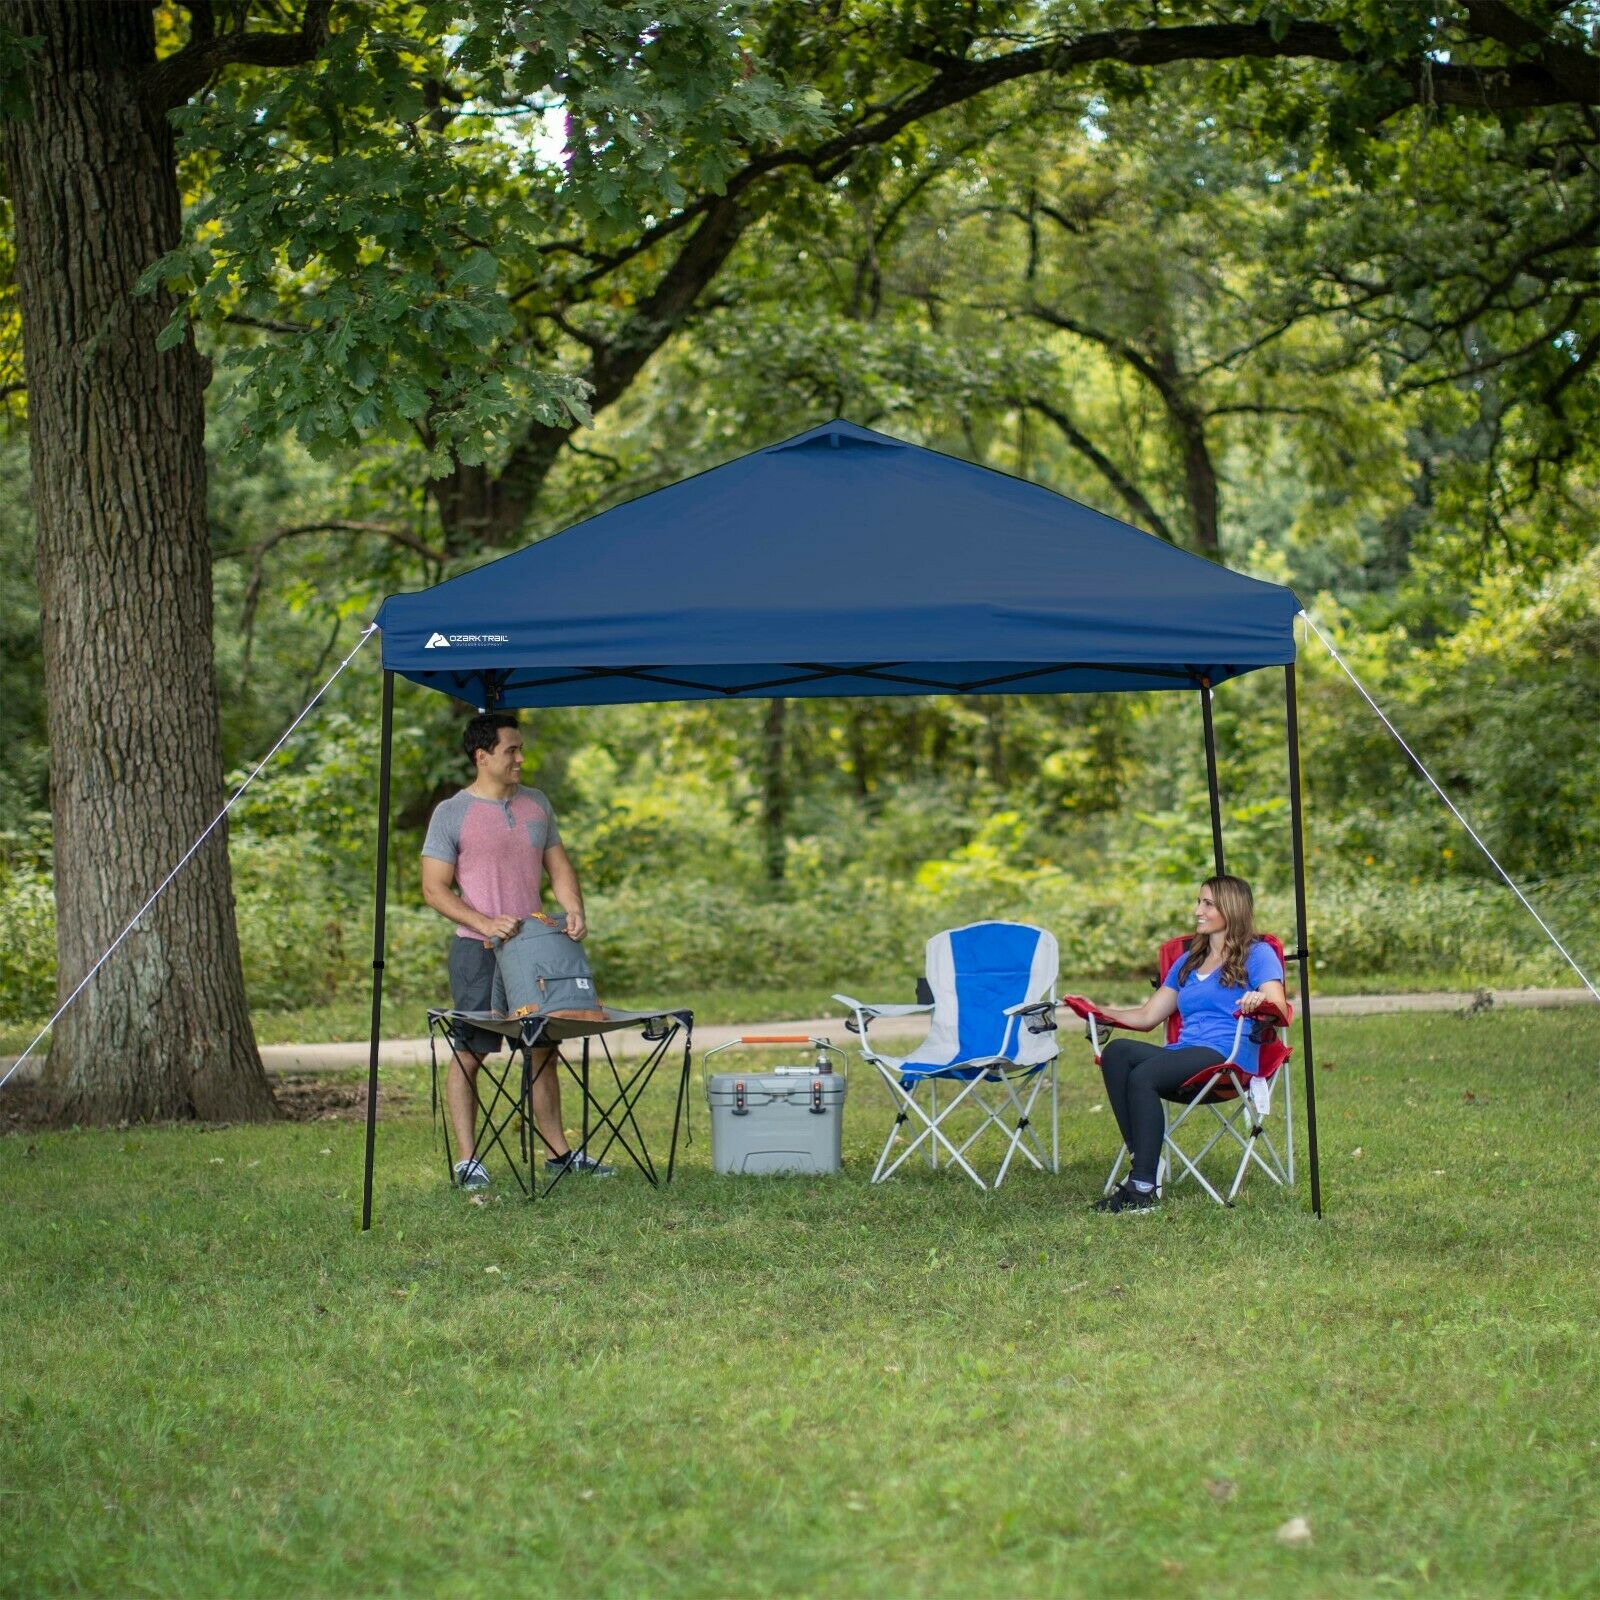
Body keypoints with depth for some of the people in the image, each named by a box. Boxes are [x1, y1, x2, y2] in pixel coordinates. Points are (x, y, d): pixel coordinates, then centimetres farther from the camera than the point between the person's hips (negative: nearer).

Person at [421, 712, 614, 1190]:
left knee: (544, 1051, 11)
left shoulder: (537, 804, 12)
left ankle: (558, 1151, 19)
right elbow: (434, 888, -8)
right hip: (478, 951, -6)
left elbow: (559, 866, 16)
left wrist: (574, 910, -4)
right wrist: (484, 924, -20)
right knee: (468, 1054, -3)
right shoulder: (452, 813, -6)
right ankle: (466, 1160, 1)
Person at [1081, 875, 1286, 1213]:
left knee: (1142, 1075, -33)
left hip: (1229, 1055, -6)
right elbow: (1147, 1016, 29)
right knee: (1116, 1051, -26)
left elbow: (1279, 1008, -6)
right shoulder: (1189, 961, 30)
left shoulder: (1258, 954, 10)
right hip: (1184, 1053, 6)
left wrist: (1260, 1000, -29)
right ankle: (1141, 1160, -34)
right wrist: (1098, 1012, 16)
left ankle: (1143, 1187, -35)